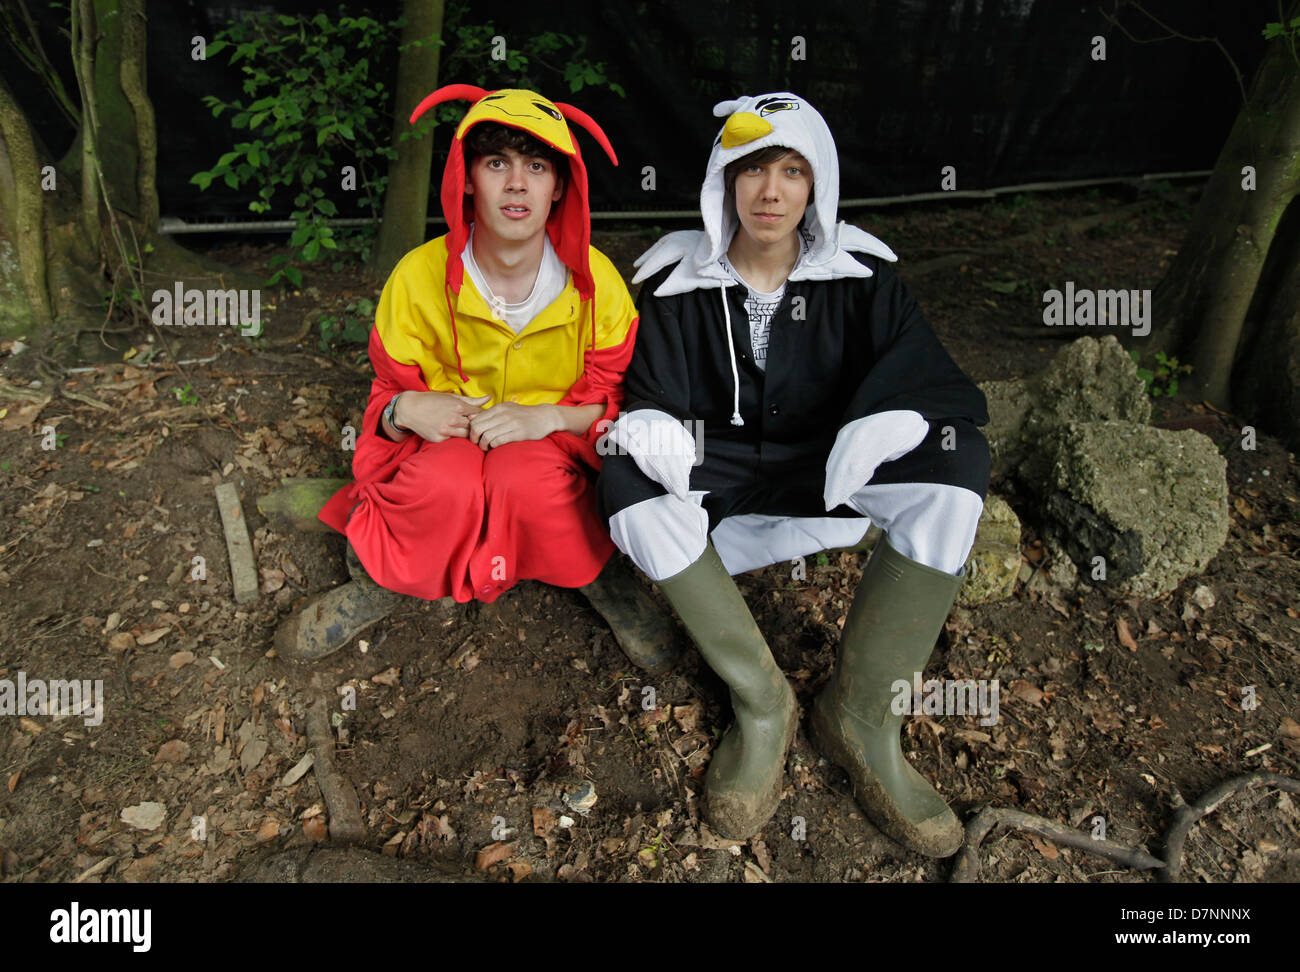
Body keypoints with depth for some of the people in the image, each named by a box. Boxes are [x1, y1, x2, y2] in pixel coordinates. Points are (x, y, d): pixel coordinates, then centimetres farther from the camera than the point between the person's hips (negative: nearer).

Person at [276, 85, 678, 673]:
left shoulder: (594, 280, -9)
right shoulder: (419, 277, -9)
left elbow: (614, 399, -2)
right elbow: (389, 395, 3)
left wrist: (546, 416, -21)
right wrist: (405, 410, -22)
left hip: (555, 447, 0)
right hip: (445, 442, 1)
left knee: (525, 479, -37)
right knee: (447, 484, -36)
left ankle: (593, 575, -5)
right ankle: (381, 577, -4)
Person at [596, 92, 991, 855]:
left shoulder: (859, 277, 0)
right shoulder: (682, 284, 0)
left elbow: (941, 388, -8)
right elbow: (652, 399, -5)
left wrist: (890, 419, -32)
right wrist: (650, 428, -31)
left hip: (830, 471, 1)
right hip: (720, 479, 0)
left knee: (958, 458, -27)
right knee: (627, 479, -31)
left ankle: (861, 713, -22)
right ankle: (761, 702, -23)